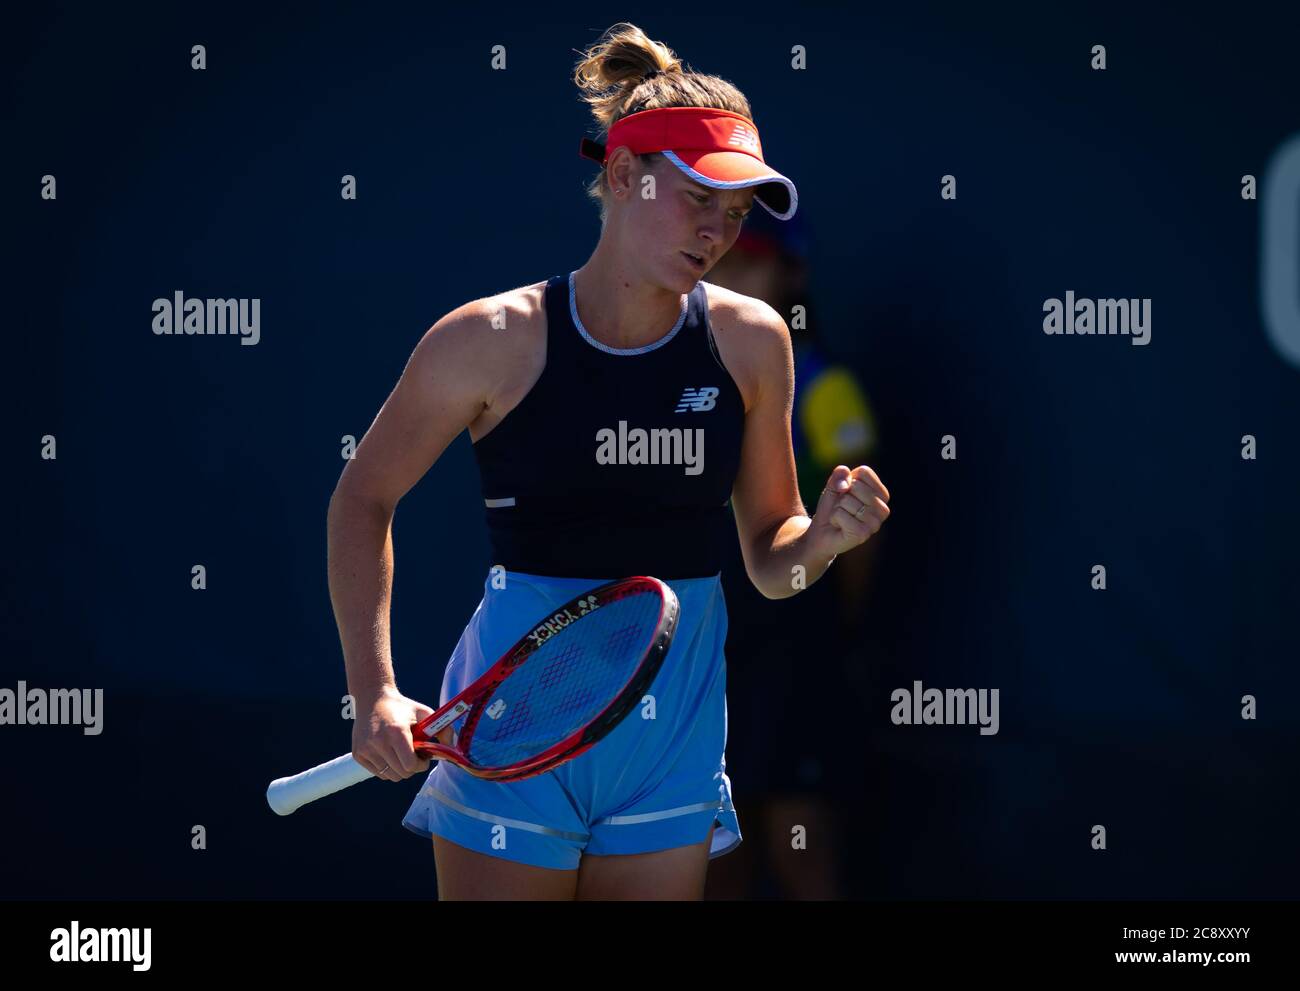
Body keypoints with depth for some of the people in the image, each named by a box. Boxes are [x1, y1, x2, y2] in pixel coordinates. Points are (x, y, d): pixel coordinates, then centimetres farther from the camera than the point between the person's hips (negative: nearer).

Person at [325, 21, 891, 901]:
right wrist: (376, 692, -8)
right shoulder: (494, 340, -8)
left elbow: (768, 560, 10)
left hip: (674, 734, 3)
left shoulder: (750, 341, 1)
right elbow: (363, 501, 1)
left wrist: (825, 536, -13)